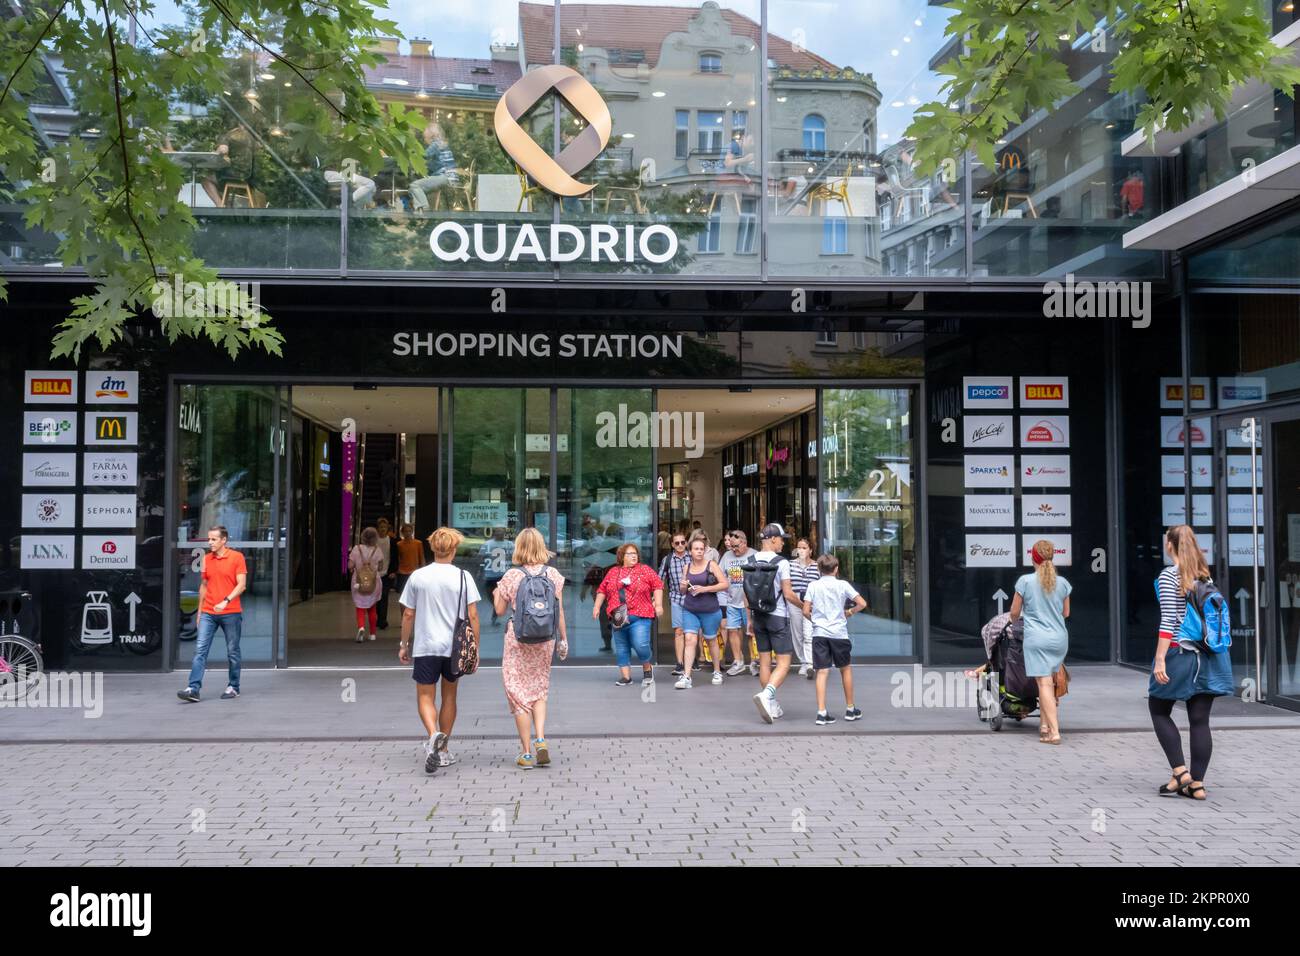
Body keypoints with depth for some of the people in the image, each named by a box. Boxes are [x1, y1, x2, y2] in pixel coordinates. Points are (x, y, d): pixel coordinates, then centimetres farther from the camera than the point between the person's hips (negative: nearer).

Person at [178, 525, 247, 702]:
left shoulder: (237, 557, -5)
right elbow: (203, 585, 17)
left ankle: (233, 687, 18)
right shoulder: (207, 559, 9)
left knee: (232, 651, 6)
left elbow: (241, 585, -9)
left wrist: (226, 601, -23)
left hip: (231, 613, -4)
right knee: (200, 650, -6)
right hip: (208, 613, 4)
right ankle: (193, 689, -9)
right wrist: (200, 611, 15)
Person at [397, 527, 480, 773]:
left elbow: (408, 615, 2)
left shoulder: (417, 576, -1)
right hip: (454, 646, 1)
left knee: (425, 697, 6)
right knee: (449, 696, 16)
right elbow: (472, 615, -5)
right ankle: (443, 751, 22)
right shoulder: (463, 577, -3)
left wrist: (404, 645, 12)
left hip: (425, 647, -1)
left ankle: (434, 735, -23)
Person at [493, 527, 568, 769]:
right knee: (539, 690, 18)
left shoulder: (511, 576, -6)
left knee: (518, 692, 6)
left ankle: (526, 753, 7)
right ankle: (540, 739, 0)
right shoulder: (553, 574, 0)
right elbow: (559, 611, 2)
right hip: (545, 640, 3)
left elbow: (500, 610, 2)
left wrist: (496, 593, 21)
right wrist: (564, 639, 10)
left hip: (517, 639, -2)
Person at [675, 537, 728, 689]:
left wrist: (704, 589, -17)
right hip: (689, 610, 2)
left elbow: (725, 584, -10)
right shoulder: (687, 567, 7)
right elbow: (683, 591, 18)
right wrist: (683, 587, -6)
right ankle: (686, 677, -14)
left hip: (710, 610, -2)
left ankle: (717, 672, 32)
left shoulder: (711, 565, -4)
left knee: (711, 640, 13)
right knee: (690, 639, -11)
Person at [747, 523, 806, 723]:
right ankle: (766, 695, -23)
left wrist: (750, 618, 15)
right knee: (784, 663, -1)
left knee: (764, 662, 11)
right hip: (778, 617, -6)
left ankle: (772, 706, 17)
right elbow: (788, 594, -13)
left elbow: (745, 593, 7)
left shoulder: (751, 562, 4)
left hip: (758, 616, 6)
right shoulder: (781, 562, -13)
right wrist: (803, 606, 5)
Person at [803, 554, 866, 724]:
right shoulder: (843, 585, 1)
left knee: (822, 672, -1)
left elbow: (805, 611, -3)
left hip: (819, 633, 0)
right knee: (845, 669, 17)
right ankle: (850, 709, 26)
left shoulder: (813, 585, 2)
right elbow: (862, 603, -4)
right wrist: (850, 613, 13)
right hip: (839, 633, 0)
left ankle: (822, 713, -10)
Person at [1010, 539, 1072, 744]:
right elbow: (1066, 613, 15)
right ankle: (1045, 724, 19)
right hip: (1059, 638, 4)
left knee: (1044, 683, -6)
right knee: (1048, 682, 17)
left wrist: (1014, 621, 23)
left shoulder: (1025, 581, -6)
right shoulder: (1062, 582, 4)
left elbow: (1014, 613, 1)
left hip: (1037, 639, -4)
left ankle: (1054, 732, -11)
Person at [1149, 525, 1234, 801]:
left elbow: (1168, 621, -16)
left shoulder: (1169, 576, -10)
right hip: (1207, 656, 6)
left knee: (1159, 710, 11)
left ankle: (1180, 771, 3)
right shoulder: (1205, 575, 9)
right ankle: (1197, 783, 8)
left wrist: (1160, 659, -17)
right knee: (1200, 720, 7)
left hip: (1179, 654, -6)